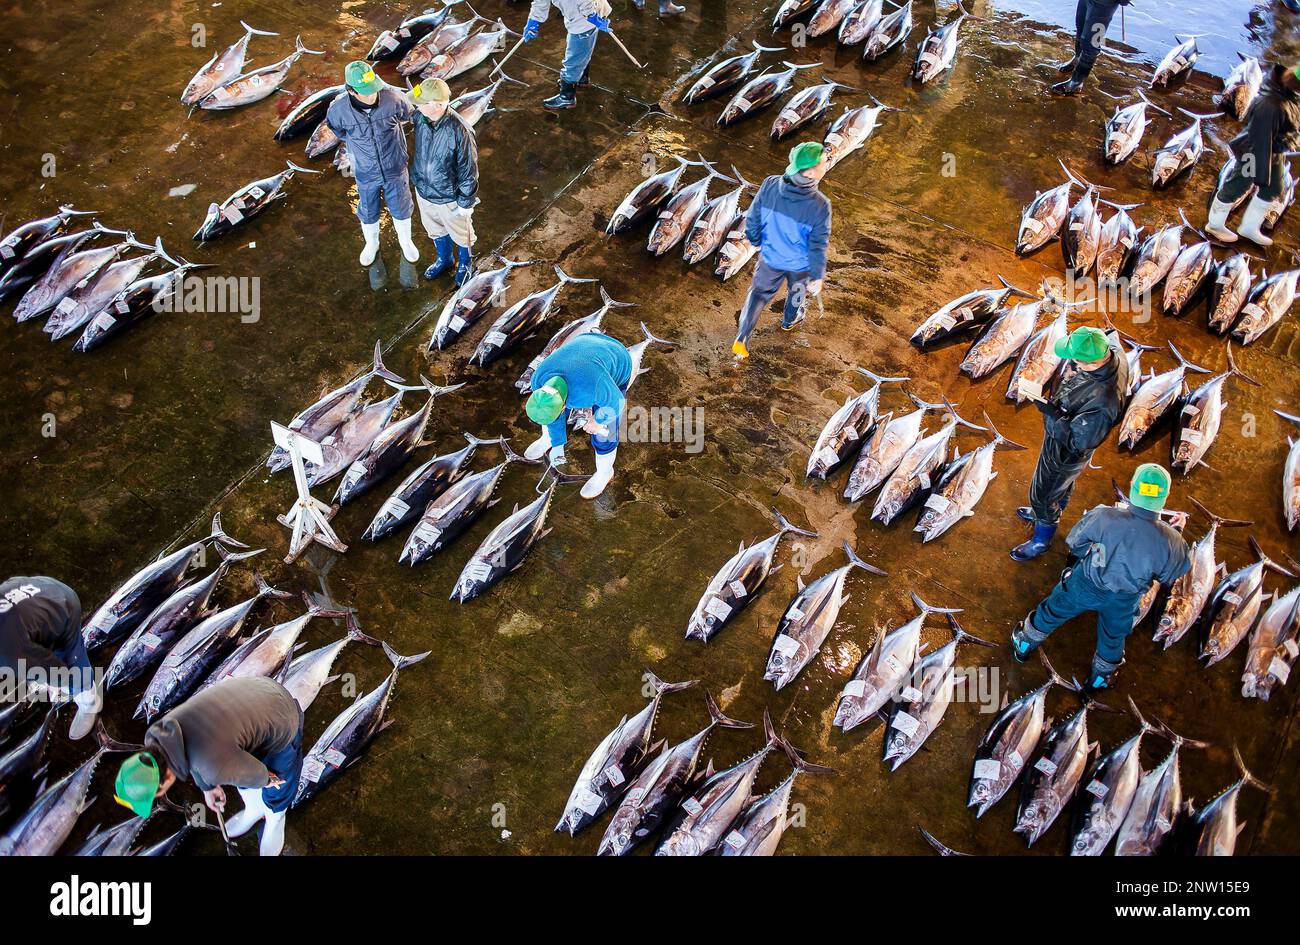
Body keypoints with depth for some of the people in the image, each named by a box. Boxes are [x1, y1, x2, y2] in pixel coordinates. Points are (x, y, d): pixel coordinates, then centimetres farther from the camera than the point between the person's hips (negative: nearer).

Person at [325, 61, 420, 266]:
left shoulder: (393, 99, -28)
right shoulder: (339, 109, -26)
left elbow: (409, 114, -3)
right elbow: (336, 128, 1)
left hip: (395, 169, 0)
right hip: (366, 173, 0)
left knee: (400, 209, 22)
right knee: (368, 213, 23)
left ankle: (405, 241, 51)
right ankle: (371, 243, 53)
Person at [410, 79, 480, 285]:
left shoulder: (459, 131, -35)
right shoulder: (420, 117, -18)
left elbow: (469, 170, -22)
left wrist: (466, 203, -13)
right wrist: (418, 179, 15)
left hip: (450, 196, -5)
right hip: (423, 190, 5)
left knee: (460, 233, 23)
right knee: (435, 229, 29)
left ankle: (464, 264, 52)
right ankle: (444, 259, 57)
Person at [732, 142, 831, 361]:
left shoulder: (770, 185, -28)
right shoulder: (820, 205, -35)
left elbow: (753, 218, -13)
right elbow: (817, 246, -24)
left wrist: (756, 240, 9)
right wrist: (817, 277, -8)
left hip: (771, 257, 2)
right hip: (800, 263, -2)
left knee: (759, 293, 25)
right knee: (796, 291, 31)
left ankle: (741, 340, 19)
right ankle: (790, 320, 60)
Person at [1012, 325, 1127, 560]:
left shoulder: (1101, 403, -47)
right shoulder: (1112, 349, -24)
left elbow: (1077, 441, -33)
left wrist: (1051, 412, -38)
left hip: (1066, 452, -8)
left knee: (1042, 494, 19)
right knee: (1064, 482, 35)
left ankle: (1042, 539, 47)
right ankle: (1050, 512, 64)